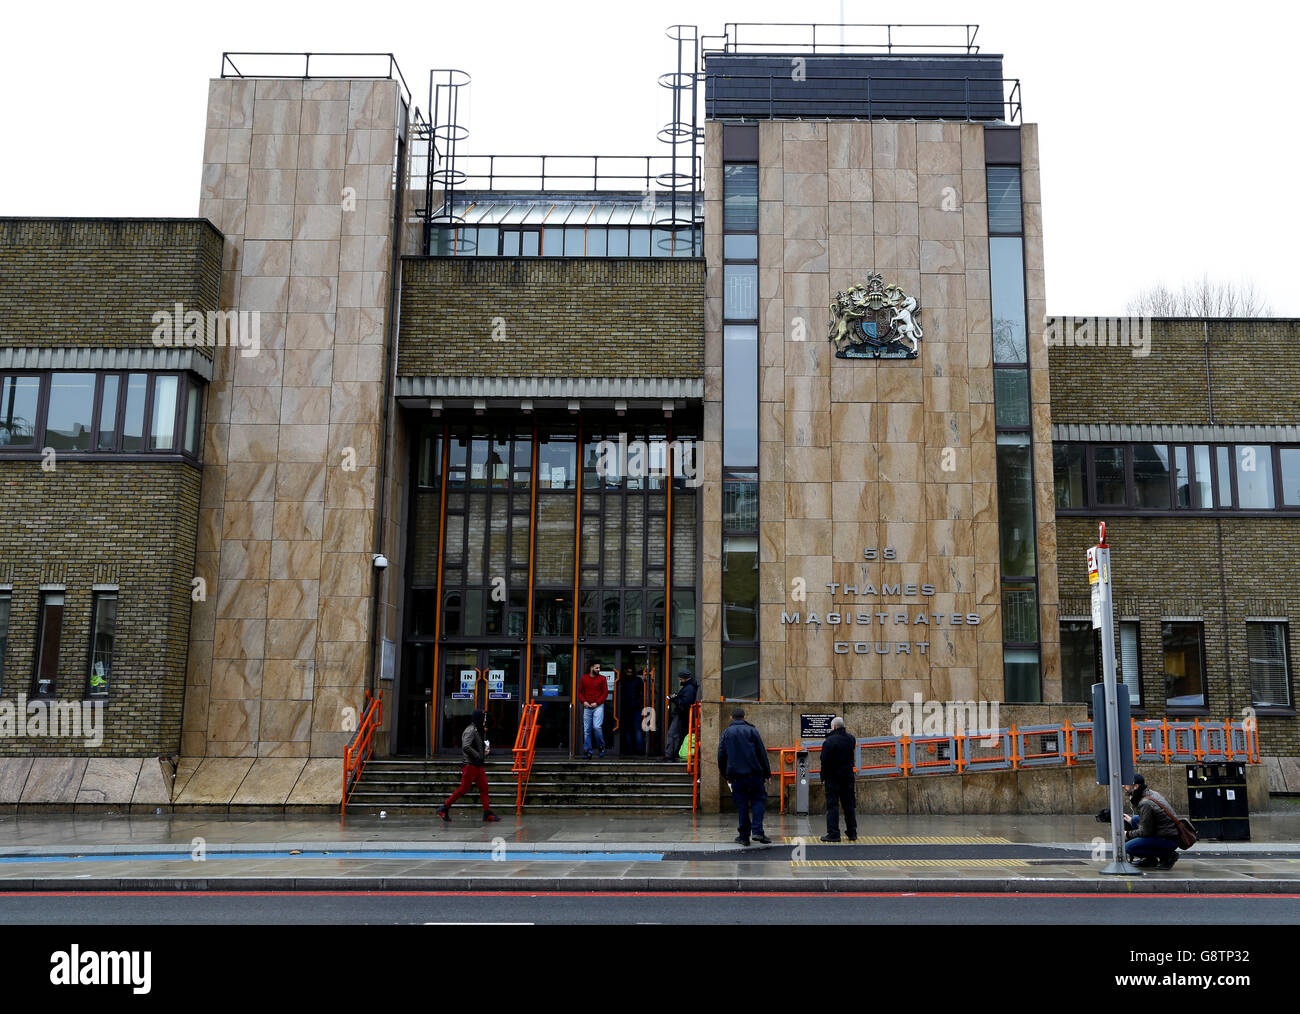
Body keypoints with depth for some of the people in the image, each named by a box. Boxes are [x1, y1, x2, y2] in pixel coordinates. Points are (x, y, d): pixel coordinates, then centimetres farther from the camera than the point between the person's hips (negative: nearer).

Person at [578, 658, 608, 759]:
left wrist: (596, 703, -9)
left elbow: (605, 693, 0)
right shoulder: (584, 678, 6)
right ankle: (588, 751, 8)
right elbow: (580, 692, 11)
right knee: (586, 730, 2)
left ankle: (601, 746, 7)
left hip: (598, 706, -3)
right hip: (587, 707, 3)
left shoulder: (602, 679, 1)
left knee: (597, 727, -15)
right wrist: (584, 701, -5)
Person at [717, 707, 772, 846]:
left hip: (736, 776, 2)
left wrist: (726, 776, 14)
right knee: (759, 800, 6)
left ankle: (744, 836, 7)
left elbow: (721, 756, 7)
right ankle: (758, 831, -10)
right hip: (754, 774, -2)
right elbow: (762, 753, 0)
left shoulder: (726, 733, 9)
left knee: (741, 805, 7)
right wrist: (767, 773, 4)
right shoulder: (751, 731, 3)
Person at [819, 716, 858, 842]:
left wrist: (823, 777, -4)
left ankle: (833, 833, -4)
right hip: (848, 777, 6)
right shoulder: (851, 739, 3)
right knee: (849, 804, 12)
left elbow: (824, 761, -13)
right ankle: (852, 832, 17)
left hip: (833, 777, -6)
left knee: (832, 805, -2)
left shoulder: (829, 741, -15)